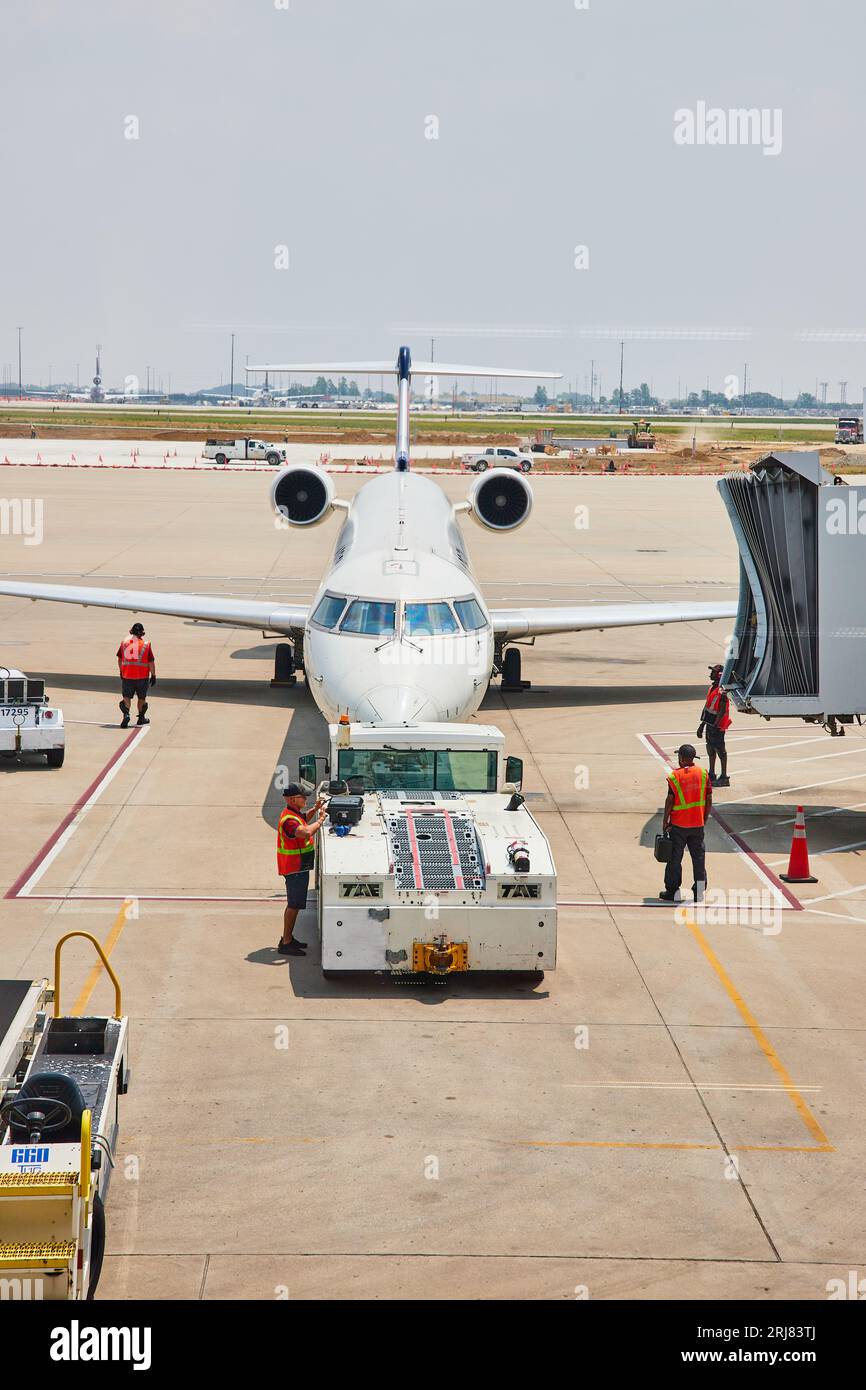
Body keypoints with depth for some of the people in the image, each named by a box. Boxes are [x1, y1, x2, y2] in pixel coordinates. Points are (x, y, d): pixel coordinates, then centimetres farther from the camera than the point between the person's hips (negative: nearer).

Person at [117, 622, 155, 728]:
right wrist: (153, 675, 3)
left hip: (126, 675, 1)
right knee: (141, 697, 16)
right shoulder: (146, 645, -6)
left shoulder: (124, 643, 3)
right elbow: (151, 662, -6)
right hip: (142, 676, -1)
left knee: (126, 696, 4)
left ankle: (126, 714, -21)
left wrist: (121, 672, 27)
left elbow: (119, 660, 13)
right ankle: (141, 718, 28)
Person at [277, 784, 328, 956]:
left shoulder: (295, 814, 9)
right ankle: (285, 943, -1)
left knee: (295, 903, 18)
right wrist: (320, 820, -27)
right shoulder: (289, 819, -24)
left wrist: (315, 809, 16)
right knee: (293, 905, -5)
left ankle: (288, 938, 28)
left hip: (300, 867, 11)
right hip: (294, 869, -11)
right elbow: (306, 832, -42)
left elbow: (303, 819, 34)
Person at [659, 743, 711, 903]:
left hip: (678, 824, -3)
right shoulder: (703, 774, -2)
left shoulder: (674, 776, -12)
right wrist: (705, 818, 13)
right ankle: (699, 891, 14)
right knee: (698, 857, 11)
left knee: (675, 858, 7)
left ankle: (672, 891, 12)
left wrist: (665, 821, -1)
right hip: (697, 824, 3)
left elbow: (670, 800, -11)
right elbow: (709, 799, 1)